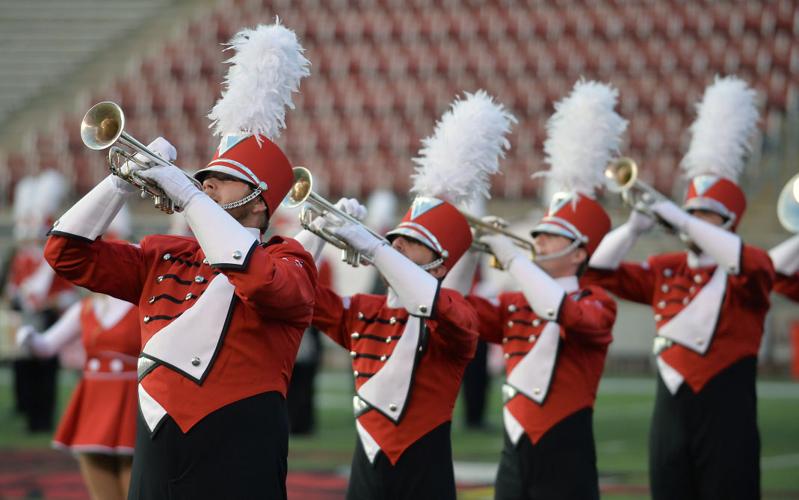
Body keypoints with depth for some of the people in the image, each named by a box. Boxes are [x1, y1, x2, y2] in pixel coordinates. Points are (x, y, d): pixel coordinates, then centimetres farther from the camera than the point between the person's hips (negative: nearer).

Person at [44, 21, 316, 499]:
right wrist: (126, 182, 3)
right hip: (155, 457, 6)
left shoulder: (288, 260, -1)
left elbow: (261, 282, -25)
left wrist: (188, 194, -20)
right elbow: (69, 253, 15)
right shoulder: (165, 257, 16)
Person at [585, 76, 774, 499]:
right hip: (670, 412, 5)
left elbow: (746, 264, -25)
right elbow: (601, 272, 8)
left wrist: (680, 221, -25)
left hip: (726, 416, -5)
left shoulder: (752, 268, -1)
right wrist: (636, 226, -9)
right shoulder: (666, 270, 13)